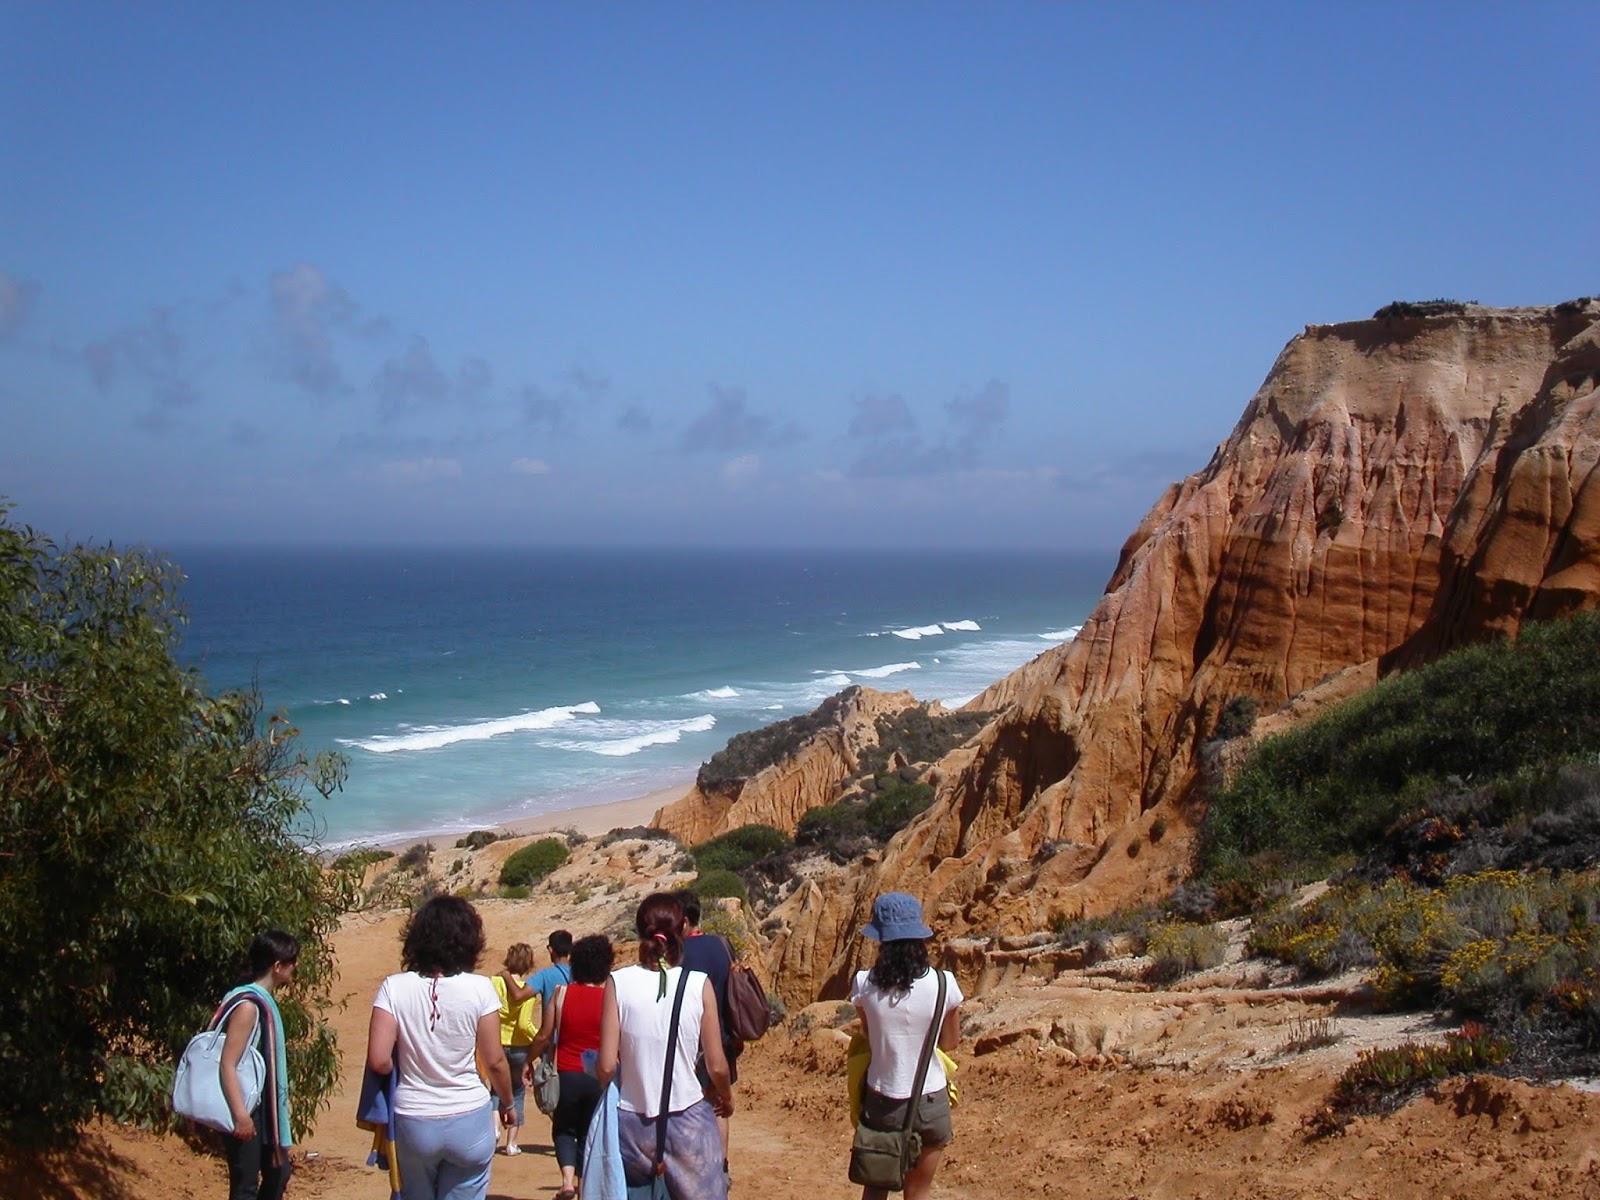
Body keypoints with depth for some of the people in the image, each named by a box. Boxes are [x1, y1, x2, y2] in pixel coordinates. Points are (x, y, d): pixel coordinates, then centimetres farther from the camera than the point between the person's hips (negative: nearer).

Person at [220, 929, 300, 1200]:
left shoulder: (265, 1000, 9)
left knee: (278, 1172, 20)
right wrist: (240, 1115, -29)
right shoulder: (248, 1005, -19)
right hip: (248, 1113, -10)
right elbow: (227, 1064, -24)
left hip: (266, 1109, 10)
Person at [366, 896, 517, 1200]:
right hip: (469, 1121, -1)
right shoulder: (479, 989, -11)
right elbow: (494, 1061, -5)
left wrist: (405, 1069, 10)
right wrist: (508, 1103, 13)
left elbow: (378, 1061, -13)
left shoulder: (394, 988, -8)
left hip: (413, 1123, 1)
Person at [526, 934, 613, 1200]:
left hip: (567, 1076, 0)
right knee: (589, 1134, 16)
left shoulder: (562, 993, -6)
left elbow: (544, 1036, -2)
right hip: (599, 1078, 0)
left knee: (563, 1129, 18)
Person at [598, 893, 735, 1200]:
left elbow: (607, 1065, -7)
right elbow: (717, 1067, -3)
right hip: (689, 1122, -1)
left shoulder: (619, 982, -7)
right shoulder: (699, 984, -7)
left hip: (633, 1123, 1)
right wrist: (726, 1097, 18)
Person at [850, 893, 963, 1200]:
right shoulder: (943, 983, -15)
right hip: (929, 1102, -1)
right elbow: (950, 1042, 0)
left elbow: (869, 1037, 1)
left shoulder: (864, 984, -14)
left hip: (880, 1101, 1)